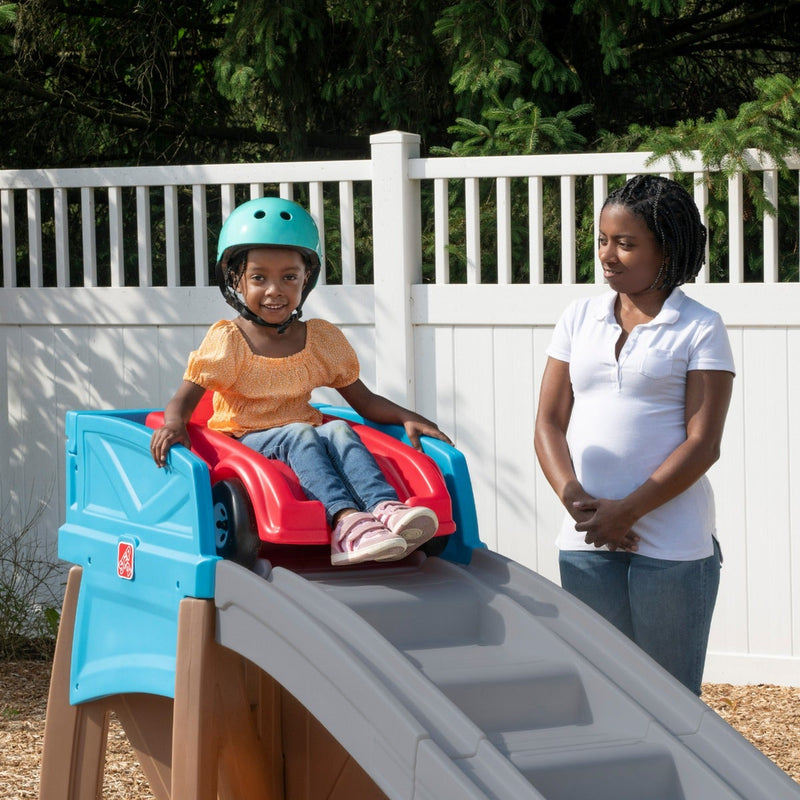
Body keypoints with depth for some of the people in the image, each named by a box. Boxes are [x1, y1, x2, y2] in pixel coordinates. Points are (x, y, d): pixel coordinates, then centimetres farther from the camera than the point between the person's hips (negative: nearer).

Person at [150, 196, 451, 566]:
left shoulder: (322, 339, 9)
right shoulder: (226, 342, -3)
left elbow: (364, 400, 12)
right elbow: (182, 400, -7)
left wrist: (408, 418, -5)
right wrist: (173, 425, -30)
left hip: (303, 436, 4)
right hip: (244, 443, -3)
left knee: (338, 430, -27)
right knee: (299, 434, -32)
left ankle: (386, 508, -50)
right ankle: (346, 518, -53)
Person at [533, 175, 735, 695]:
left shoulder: (700, 329, -1)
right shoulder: (580, 318, 11)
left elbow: (702, 444, -7)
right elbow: (549, 423, 8)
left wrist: (626, 511, -13)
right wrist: (576, 500, -9)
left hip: (673, 547, -4)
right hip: (586, 543, 4)